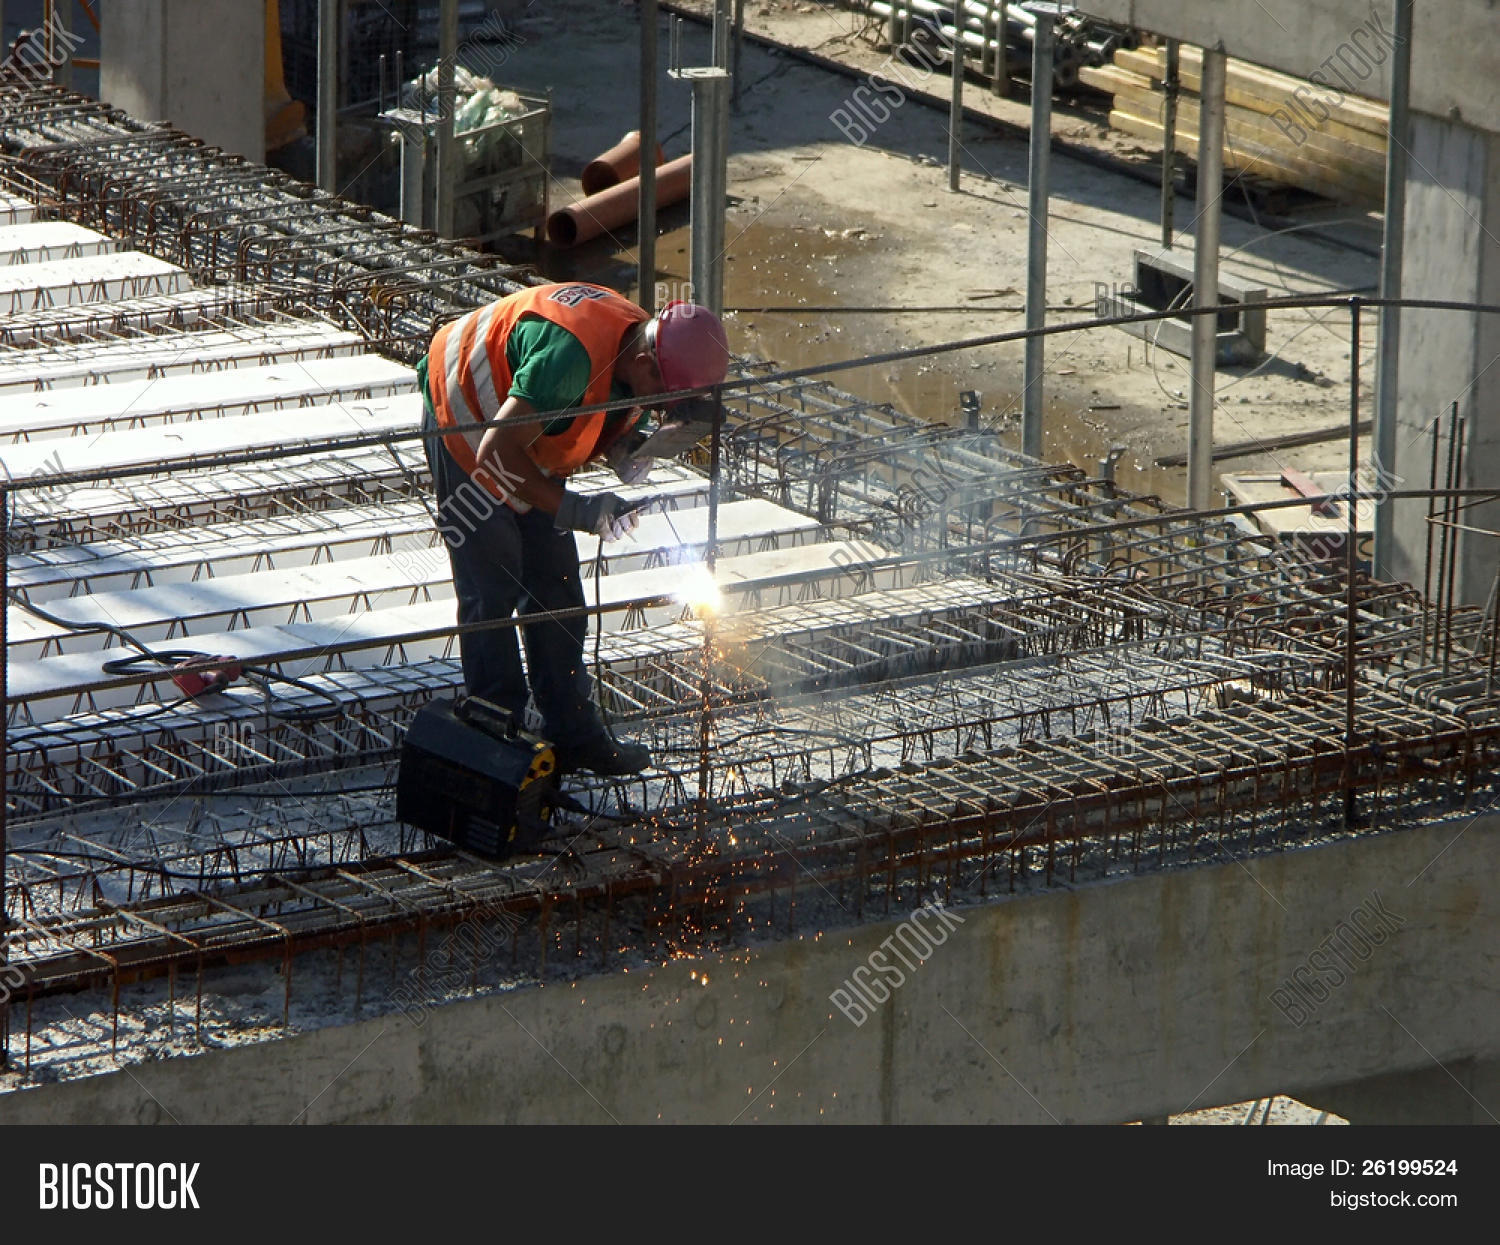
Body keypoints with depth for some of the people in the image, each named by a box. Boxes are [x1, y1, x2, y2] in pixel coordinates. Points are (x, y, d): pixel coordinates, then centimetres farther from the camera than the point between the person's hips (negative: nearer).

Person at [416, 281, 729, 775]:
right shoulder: (571, 354, -41)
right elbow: (497, 451, -38)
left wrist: (624, 450, -17)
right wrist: (574, 510, -35)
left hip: (524, 437, 8)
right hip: (466, 416, -8)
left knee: (554, 584, 8)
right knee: (491, 588, -8)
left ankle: (572, 734, 14)